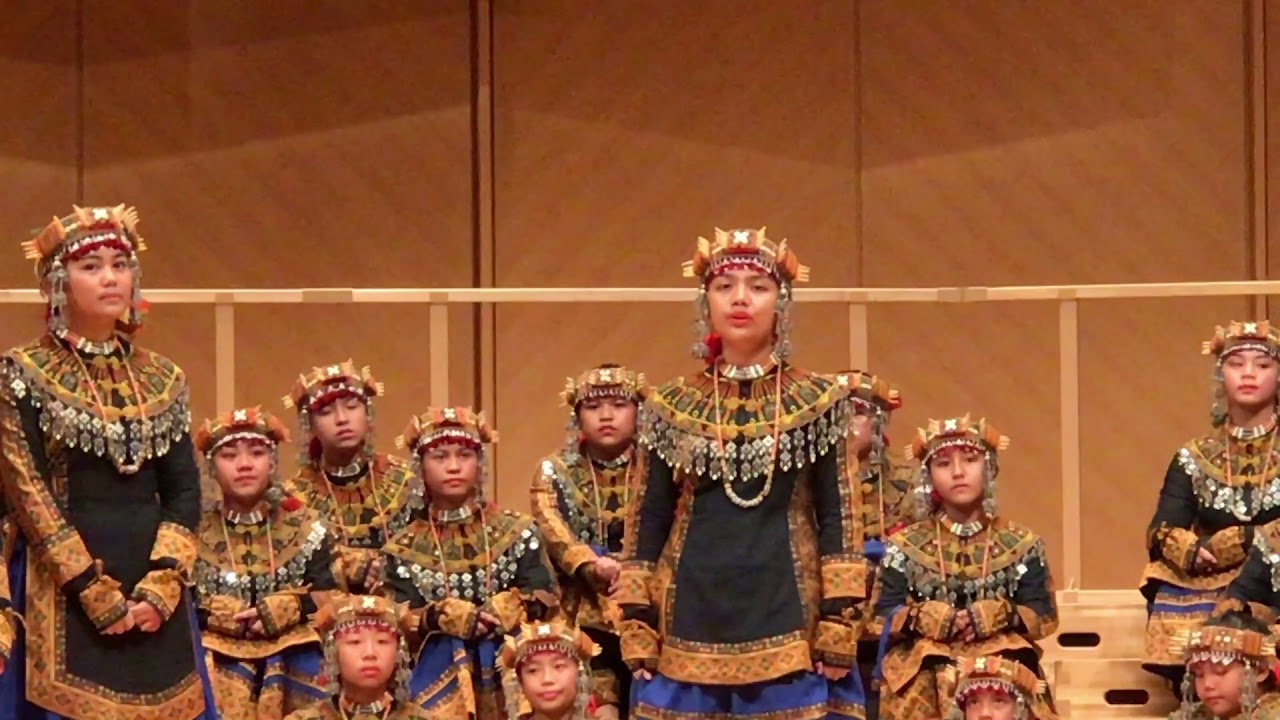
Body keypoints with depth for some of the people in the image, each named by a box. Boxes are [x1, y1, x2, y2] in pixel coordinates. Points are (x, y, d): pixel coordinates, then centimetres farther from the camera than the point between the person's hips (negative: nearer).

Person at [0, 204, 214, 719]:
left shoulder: (161, 377, 11)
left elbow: (185, 491, 6)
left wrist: (162, 584, -8)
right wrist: (95, 592, -14)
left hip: (152, 594, 4)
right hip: (66, 592, -4)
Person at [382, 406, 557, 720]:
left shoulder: (516, 532, 8)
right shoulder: (406, 548, 7)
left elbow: (542, 599, -2)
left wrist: (498, 615, -17)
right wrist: (449, 618, -17)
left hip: (508, 671, 0)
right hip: (437, 677, 0)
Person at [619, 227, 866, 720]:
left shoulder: (816, 403, 4)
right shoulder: (674, 407, 7)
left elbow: (838, 518, 1)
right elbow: (648, 523, 8)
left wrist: (839, 624, -7)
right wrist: (637, 627, 0)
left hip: (788, 628, -1)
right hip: (693, 628, 1)